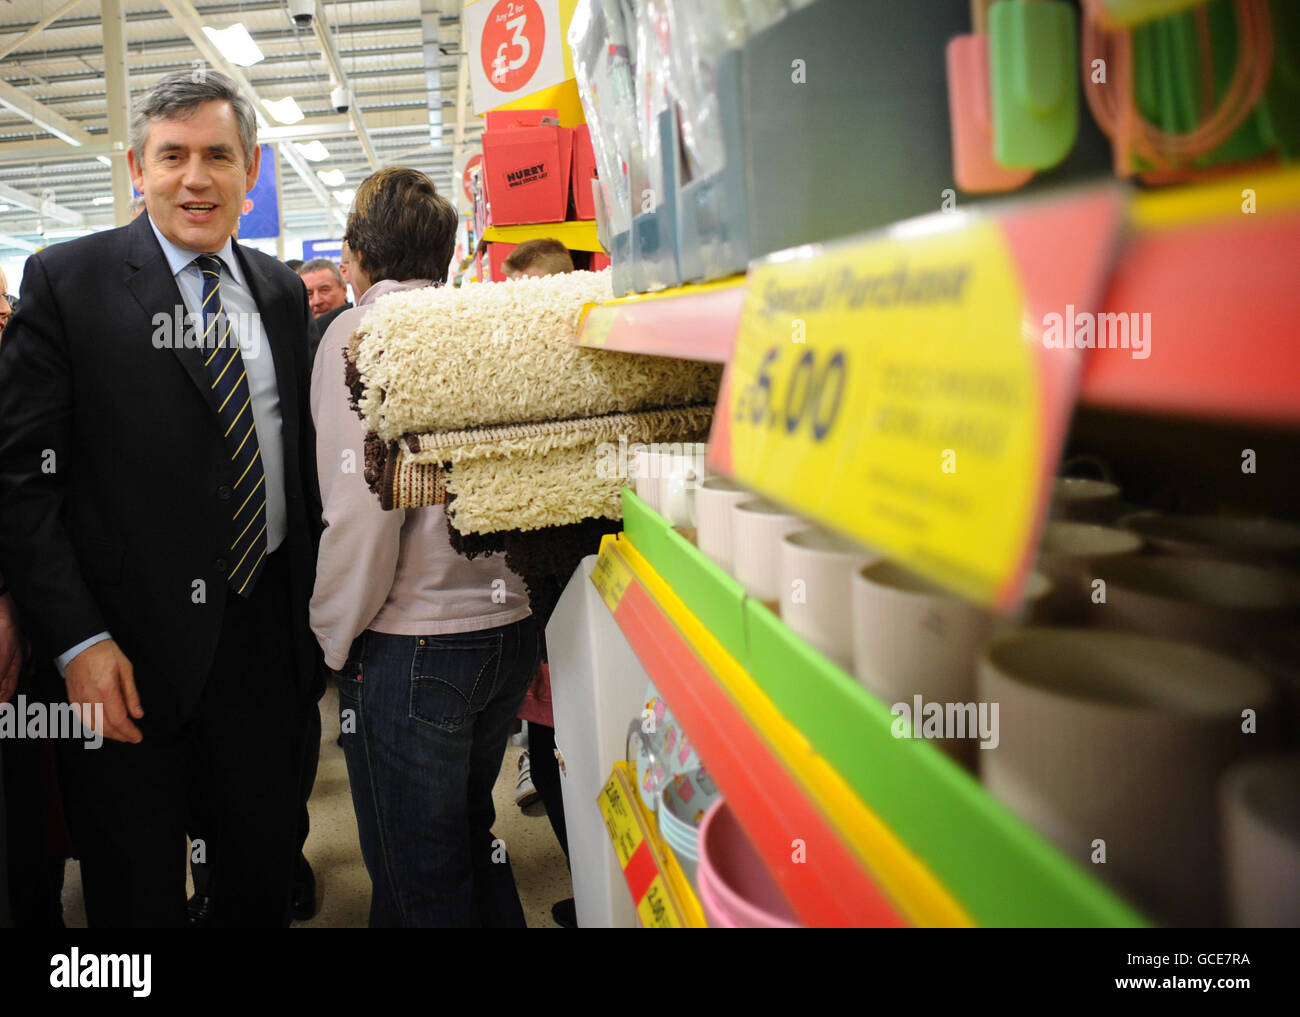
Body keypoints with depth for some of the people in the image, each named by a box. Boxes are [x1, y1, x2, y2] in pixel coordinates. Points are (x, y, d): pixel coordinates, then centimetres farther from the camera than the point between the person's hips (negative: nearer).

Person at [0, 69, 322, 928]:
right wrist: (77, 641, -15)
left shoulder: (284, 292, 8)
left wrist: (318, 614, 11)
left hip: (267, 635, 4)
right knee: (135, 894, 14)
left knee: (270, 867, 18)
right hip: (129, 650, -3)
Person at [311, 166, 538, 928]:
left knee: (421, 879, 11)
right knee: (471, 836, 25)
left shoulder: (363, 330, -10)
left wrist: (336, 634, -4)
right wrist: (508, 582, 15)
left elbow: (363, 504, -17)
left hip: (411, 642, -6)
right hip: (509, 626, 6)